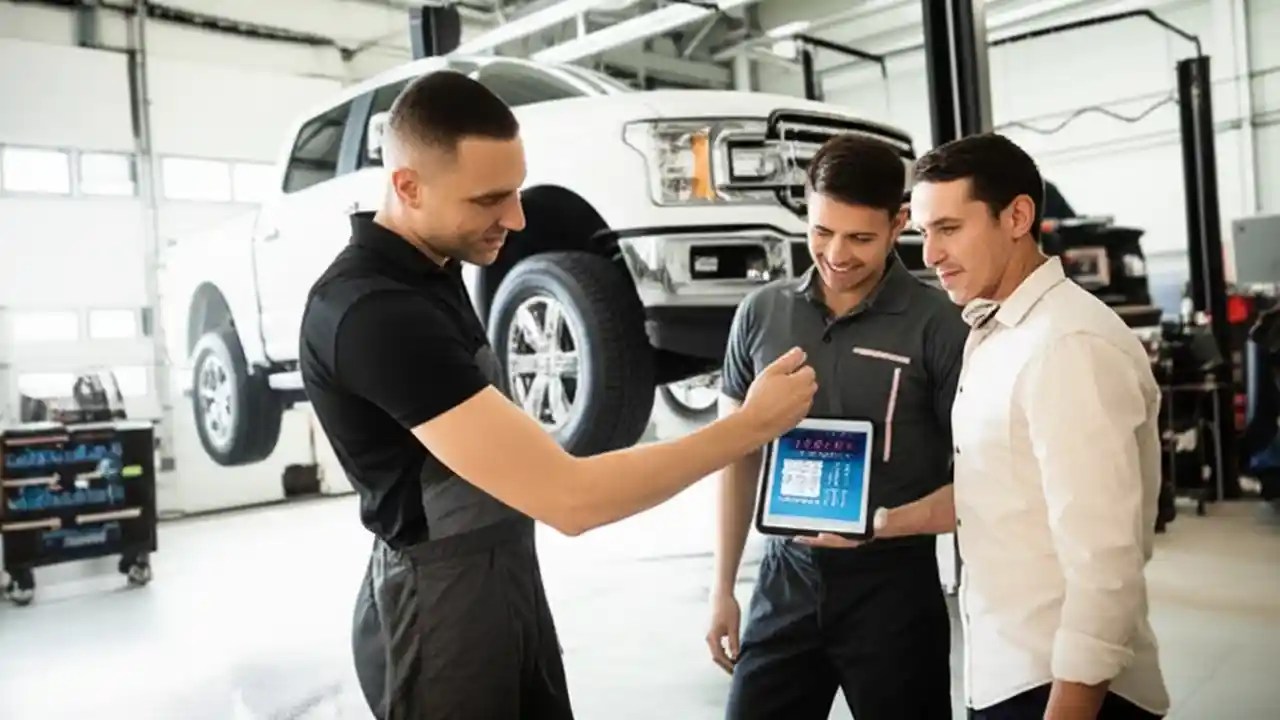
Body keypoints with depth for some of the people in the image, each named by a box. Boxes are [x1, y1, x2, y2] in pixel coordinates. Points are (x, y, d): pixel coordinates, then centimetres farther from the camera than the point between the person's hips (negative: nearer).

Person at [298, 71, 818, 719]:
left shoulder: (428, 265, 2)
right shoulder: (373, 311, -29)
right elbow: (568, 499, -32)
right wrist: (754, 425, -25)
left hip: (506, 573, 8)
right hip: (441, 603, -8)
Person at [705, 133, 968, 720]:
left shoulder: (939, 325, -10)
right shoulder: (760, 314, 0)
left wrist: (884, 523, -23)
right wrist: (723, 586, 8)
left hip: (893, 587, -2)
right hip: (786, 580, 3)